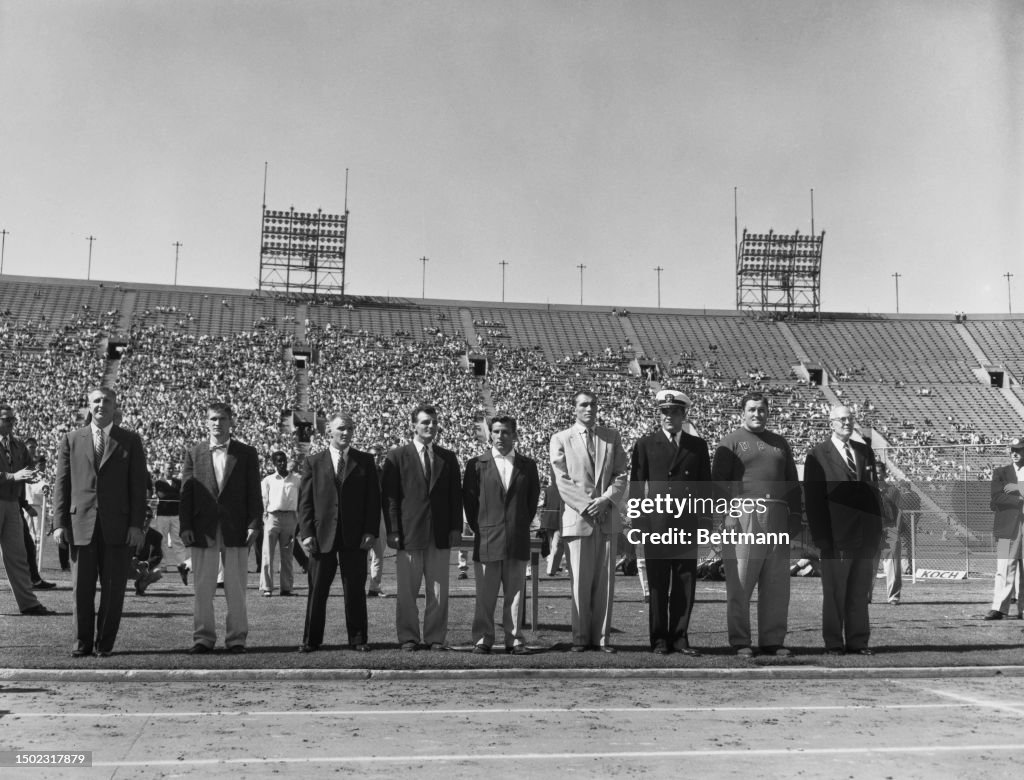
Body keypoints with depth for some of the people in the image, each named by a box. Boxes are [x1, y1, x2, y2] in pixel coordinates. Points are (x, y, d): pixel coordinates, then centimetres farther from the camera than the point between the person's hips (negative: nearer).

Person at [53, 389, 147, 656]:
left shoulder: (131, 441, 6)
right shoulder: (71, 440, 10)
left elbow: (138, 486, 3)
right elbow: (61, 484, 8)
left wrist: (136, 525, -5)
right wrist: (60, 523, 0)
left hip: (118, 527, -1)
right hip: (81, 525, 1)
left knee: (113, 589, 3)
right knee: (82, 588, 4)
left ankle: (105, 643, 14)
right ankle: (83, 641, 15)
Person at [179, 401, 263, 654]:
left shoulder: (246, 454, 6)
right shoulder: (193, 453, 9)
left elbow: (253, 493, 4)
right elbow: (186, 491, 5)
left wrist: (254, 524, -5)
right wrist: (185, 526, -3)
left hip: (236, 530, -1)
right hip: (203, 531, 1)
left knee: (236, 589, 4)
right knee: (203, 588, 4)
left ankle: (236, 638, 12)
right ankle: (203, 638, 13)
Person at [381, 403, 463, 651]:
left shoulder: (448, 458, 12)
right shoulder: (397, 457, 2)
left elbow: (456, 495, 11)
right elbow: (389, 496, -1)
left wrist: (456, 528, 2)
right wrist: (393, 532, -7)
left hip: (441, 535, 3)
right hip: (409, 534, -2)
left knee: (439, 592, 4)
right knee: (407, 591, 2)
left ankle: (435, 638, 13)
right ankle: (408, 637, 12)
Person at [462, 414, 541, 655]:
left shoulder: (528, 465, 8)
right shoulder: (476, 464, 3)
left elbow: (533, 498, 14)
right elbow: (468, 499, 6)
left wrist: (522, 525, 9)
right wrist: (478, 528, 3)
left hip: (518, 540, 2)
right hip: (487, 540, -1)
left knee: (515, 594, 5)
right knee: (485, 596, 1)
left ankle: (514, 639, 12)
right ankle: (483, 639, 9)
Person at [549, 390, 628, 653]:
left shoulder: (612, 436, 13)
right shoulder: (561, 439, 5)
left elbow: (621, 474, 7)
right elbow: (562, 481, -2)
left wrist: (605, 500, -9)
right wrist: (586, 506, -12)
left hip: (608, 517, 2)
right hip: (577, 517, -2)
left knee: (605, 581, 3)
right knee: (580, 581, -2)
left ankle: (601, 637, 9)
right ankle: (581, 637, 7)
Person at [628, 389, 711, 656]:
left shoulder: (698, 446, 11)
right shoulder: (645, 445, 6)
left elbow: (705, 486, 12)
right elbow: (635, 487, 4)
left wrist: (706, 524, 5)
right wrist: (637, 525, -2)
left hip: (687, 524, 2)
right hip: (656, 523, -2)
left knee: (686, 584, 3)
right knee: (657, 586, 2)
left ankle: (679, 637, 12)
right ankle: (659, 639, 10)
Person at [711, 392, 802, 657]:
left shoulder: (780, 443, 21)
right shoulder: (730, 442, 6)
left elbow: (792, 482, 20)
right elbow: (719, 480, -1)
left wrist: (795, 514, 9)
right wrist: (727, 513, -11)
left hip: (777, 517, 5)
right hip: (743, 516, -4)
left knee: (777, 585, 5)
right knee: (739, 585, -3)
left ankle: (773, 640, 12)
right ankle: (740, 642, 3)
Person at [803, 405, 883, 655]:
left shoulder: (864, 452, 15)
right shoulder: (818, 455, -2)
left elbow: (874, 491, 16)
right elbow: (812, 499, -5)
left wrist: (877, 528, 8)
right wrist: (821, 536, -11)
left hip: (866, 534, 5)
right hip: (837, 537, -5)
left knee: (860, 592, 8)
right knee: (834, 592, 2)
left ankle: (858, 641, 15)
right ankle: (833, 642, 9)